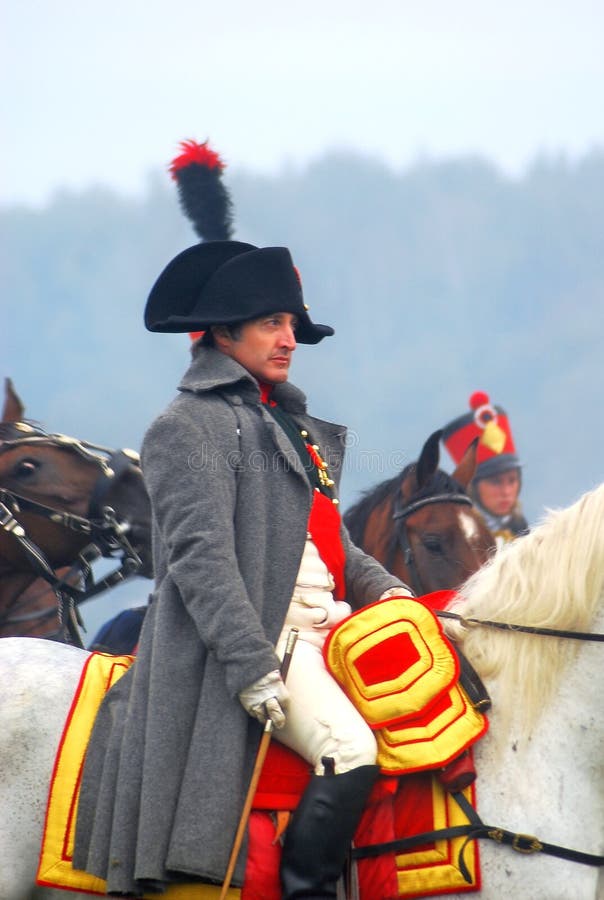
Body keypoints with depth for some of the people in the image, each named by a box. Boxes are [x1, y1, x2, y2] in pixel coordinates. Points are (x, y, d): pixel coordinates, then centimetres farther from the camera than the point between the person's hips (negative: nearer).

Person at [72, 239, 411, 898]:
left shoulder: (294, 429, 24)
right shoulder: (190, 427, -3)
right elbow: (202, 557, -14)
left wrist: (391, 594, 5)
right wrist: (252, 668, -23)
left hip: (326, 627, 9)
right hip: (257, 636, -9)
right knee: (350, 748, -30)